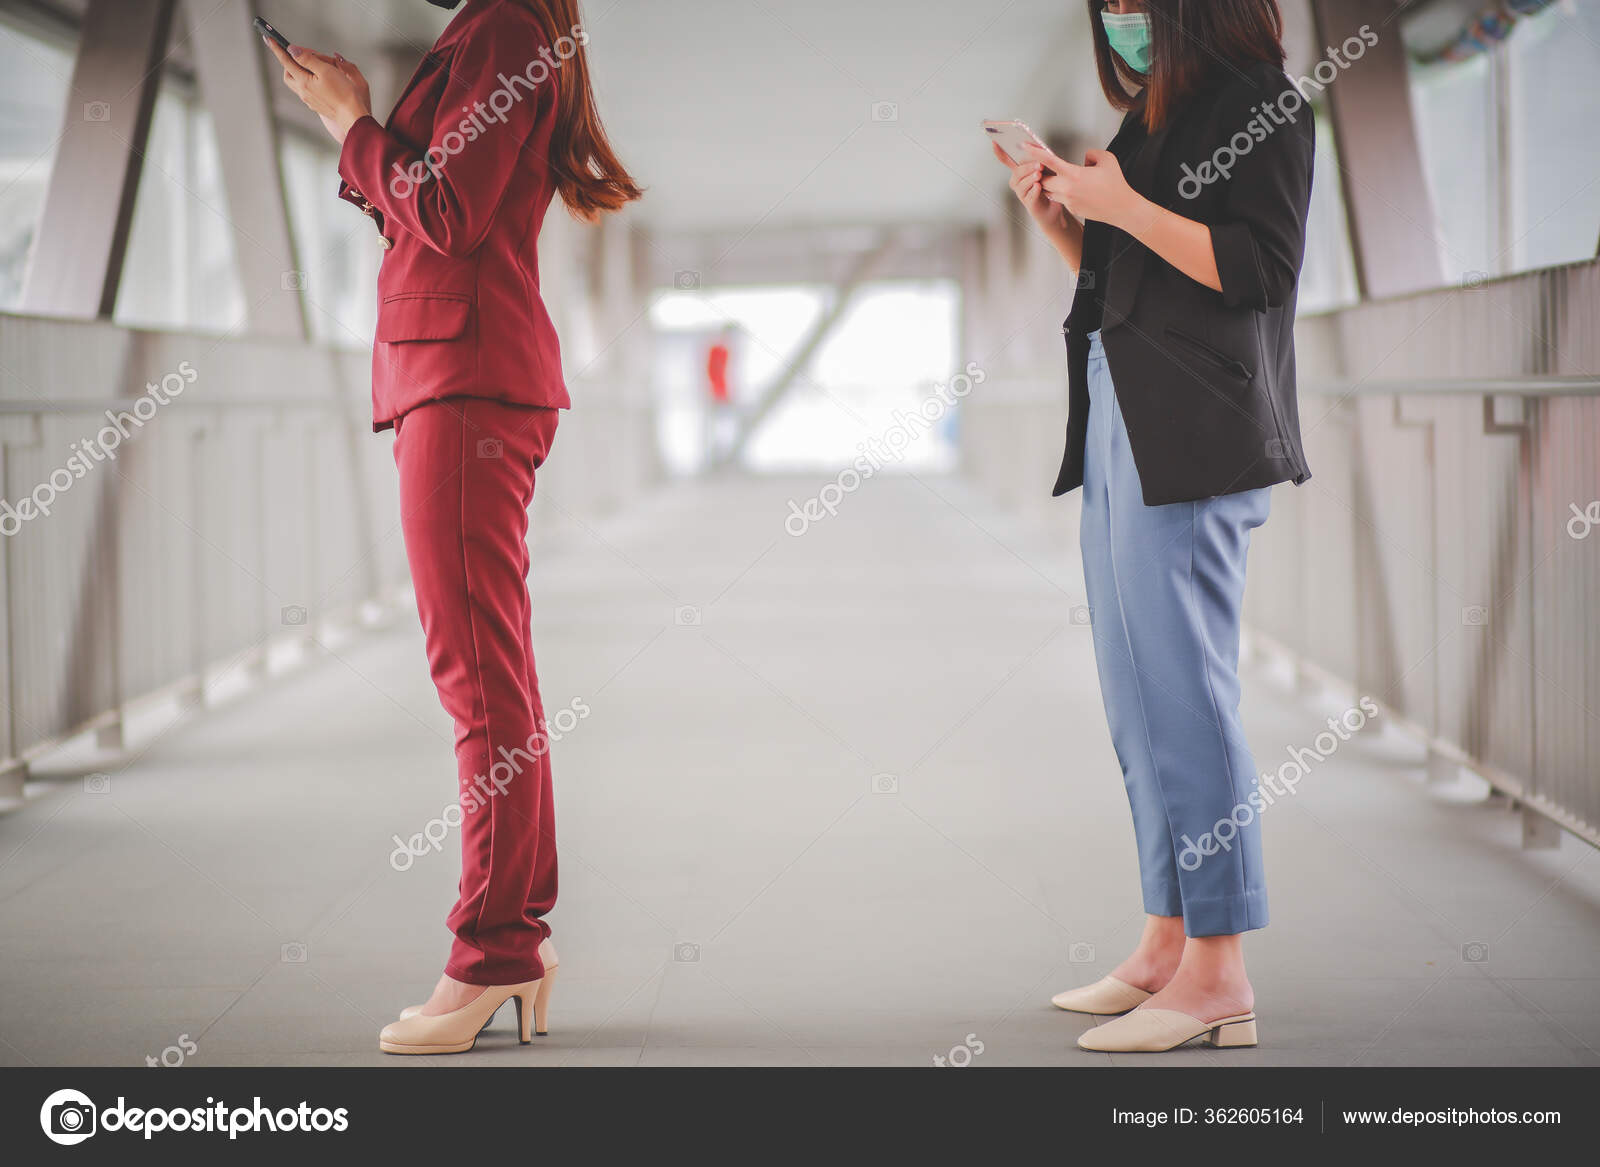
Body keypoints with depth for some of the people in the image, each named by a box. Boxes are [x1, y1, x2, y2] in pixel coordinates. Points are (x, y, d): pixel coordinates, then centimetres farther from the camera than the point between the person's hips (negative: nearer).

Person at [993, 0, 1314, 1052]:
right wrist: (1059, 218, 9)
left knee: (1183, 694, -10)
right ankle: (1166, 947, 18)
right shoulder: (1151, 121, 20)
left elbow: (1259, 268, -13)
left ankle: (1218, 972, -6)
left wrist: (1122, 206, -13)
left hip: (1193, 440, -9)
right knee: (1138, 701, 10)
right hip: (1119, 430, 9)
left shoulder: (1261, 106, -4)